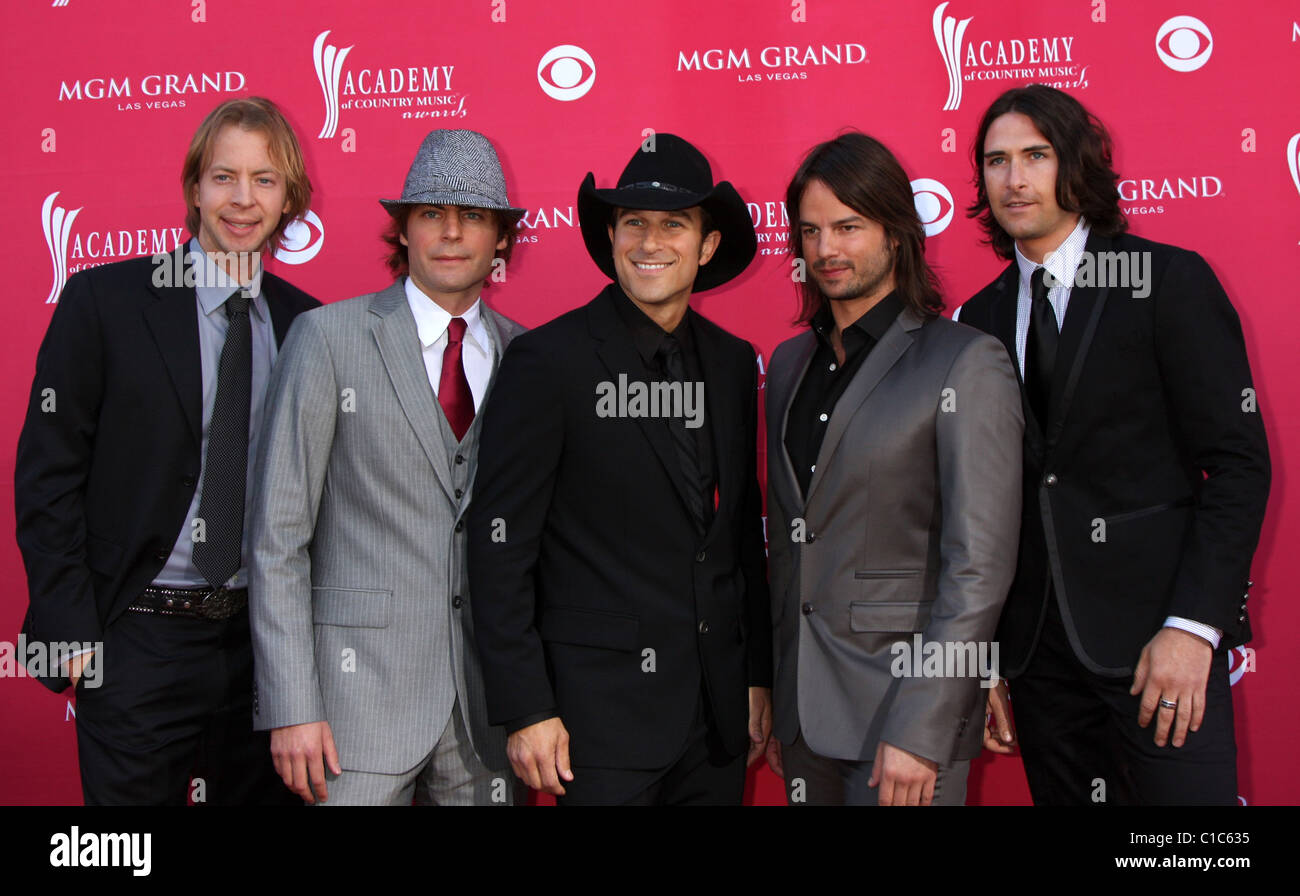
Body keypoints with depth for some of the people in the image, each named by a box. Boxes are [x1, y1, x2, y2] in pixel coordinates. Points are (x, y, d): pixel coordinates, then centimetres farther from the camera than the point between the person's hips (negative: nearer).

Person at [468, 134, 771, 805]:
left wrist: (759, 675, 12)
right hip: (602, 709, -5)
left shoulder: (733, 362, 8)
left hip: (718, 707, 5)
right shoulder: (548, 360, -9)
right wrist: (526, 710, -12)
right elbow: (501, 546, -10)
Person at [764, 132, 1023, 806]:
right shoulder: (788, 364, 11)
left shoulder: (966, 362, -9)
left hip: (905, 703, -5)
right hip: (803, 707, 6)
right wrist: (777, 707, 12)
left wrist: (920, 731, -17)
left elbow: (979, 568, -14)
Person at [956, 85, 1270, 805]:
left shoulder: (1166, 280, -1)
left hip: (1155, 634, -4)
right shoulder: (980, 320, 10)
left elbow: (1238, 462, -6)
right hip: (1035, 645, 4)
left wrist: (1192, 625, -15)